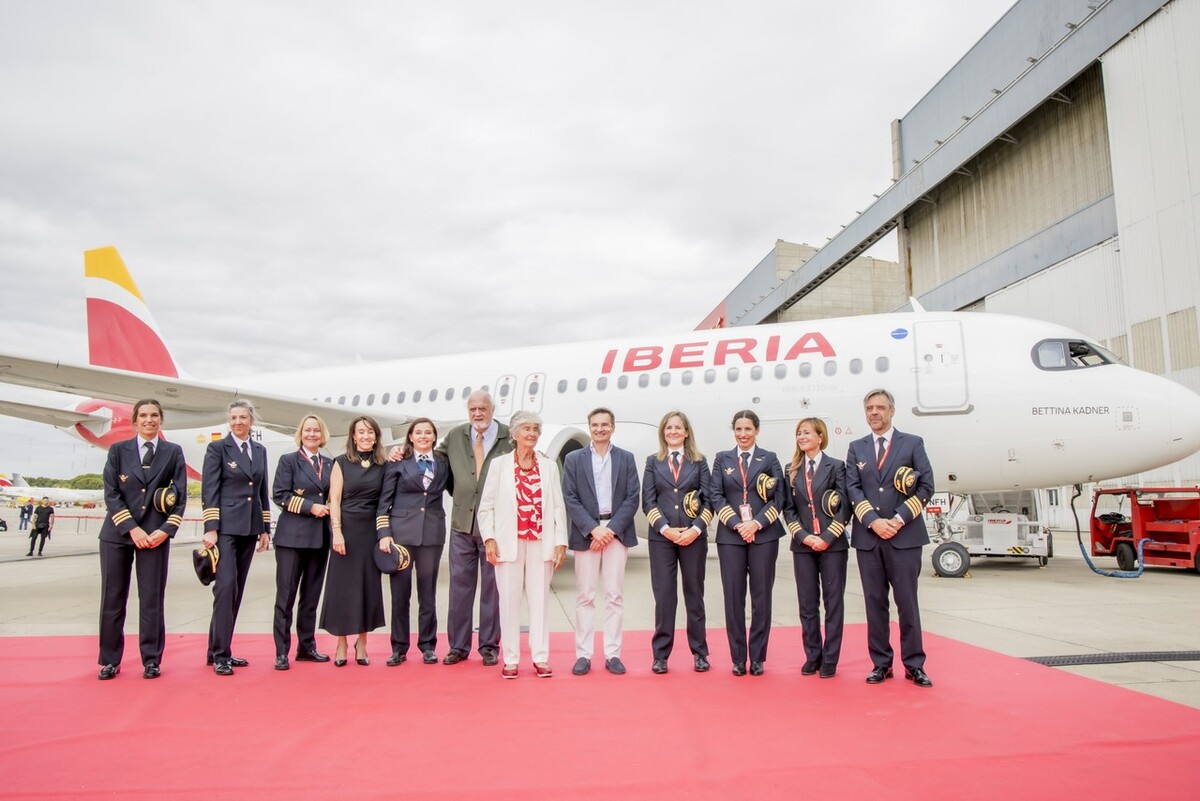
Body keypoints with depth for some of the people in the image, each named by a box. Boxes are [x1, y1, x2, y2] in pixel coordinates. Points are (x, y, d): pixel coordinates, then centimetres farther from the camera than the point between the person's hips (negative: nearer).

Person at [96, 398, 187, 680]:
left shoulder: (174, 452, 7)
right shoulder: (118, 450, 7)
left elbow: (180, 496, 4)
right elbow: (110, 493, 0)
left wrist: (166, 530, -9)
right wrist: (132, 528, -11)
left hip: (155, 534, 0)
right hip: (117, 533, 1)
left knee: (152, 599, 2)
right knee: (112, 598, 5)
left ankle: (151, 660, 11)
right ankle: (110, 660, 17)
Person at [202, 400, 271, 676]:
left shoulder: (260, 450, 13)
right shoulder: (217, 448, -1)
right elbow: (209, 490, -6)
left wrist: (265, 529, 12)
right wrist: (210, 528, -13)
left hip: (250, 528, 5)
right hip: (225, 526, -5)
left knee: (237, 589, 8)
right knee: (226, 585, -12)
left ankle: (219, 649, 17)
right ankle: (220, 654, -5)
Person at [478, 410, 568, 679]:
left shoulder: (549, 466, 9)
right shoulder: (500, 464, 5)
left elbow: (559, 506, 6)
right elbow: (486, 505, 4)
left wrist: (560, 542, 0)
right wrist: (489, 539, -6)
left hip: (541, 542, 1)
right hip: (509, 542, -1)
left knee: (539, 600, 4)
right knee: (509, 601, 3)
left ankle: (540, 658, 12)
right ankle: (510, 659, 12)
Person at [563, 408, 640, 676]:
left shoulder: (626, 458, 8)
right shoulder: (573, 459, 6)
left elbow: (632, 498, 2)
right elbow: (570, 499, 0)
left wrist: (611, 529, -9)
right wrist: (593, 529, -11)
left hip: (617, 531, 1)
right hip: (586, 533, 0)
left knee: (615, 595, 2)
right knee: (585, 596, 2)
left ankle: (612, 654, 10)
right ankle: (583, 654, 8)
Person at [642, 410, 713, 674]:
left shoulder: (699, 461, 7)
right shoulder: (653, 461, 7)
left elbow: (708, 499, 3)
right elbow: (648, 501, 2)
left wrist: (696, 529, -10)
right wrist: (666, 529, -9)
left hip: (694, 536, 0)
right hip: (661, 537, 0)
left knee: (694, 594, 8)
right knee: (663, 596, 1)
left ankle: (699, 653, 18)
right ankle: (660, 655, 10)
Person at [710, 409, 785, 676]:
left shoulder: (769, 459, 6)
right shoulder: (722, 459, 9)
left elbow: (778, 497, 0)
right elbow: (716, 496, 3)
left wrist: (756, 523, -12)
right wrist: (737, 524, -10)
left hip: (764, 535, -1)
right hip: (730, 536, 1)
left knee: (761, 596, 4)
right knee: (733, 597, 3)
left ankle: (757, 657, 14)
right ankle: (738, 658, 12)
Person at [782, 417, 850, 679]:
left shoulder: (836, 466, -1)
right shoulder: (792, 470, 9)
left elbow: (844, 507, -5)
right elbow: (788, 508, 5)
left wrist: (827, 538, -13)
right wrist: (804, 537, -8)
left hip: (832, 544, -3)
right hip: (802, 546, 3)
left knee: (833, 602, 4)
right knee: (807, 604, 7)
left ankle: (830, 659, 12)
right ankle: (812, 656, 17)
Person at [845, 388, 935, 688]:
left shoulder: (913, 443, 6)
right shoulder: (856, 448, 12)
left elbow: (926, 486, -1)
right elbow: (852, 489, 3)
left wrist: (900, 519, -11)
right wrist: (873, 521, -12)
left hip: (904, 536, -2)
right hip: (867, 537, 2)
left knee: (907, 602, 2)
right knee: (875, 602, 7)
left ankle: (914, 665, 13)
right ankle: (881, 664, 15)